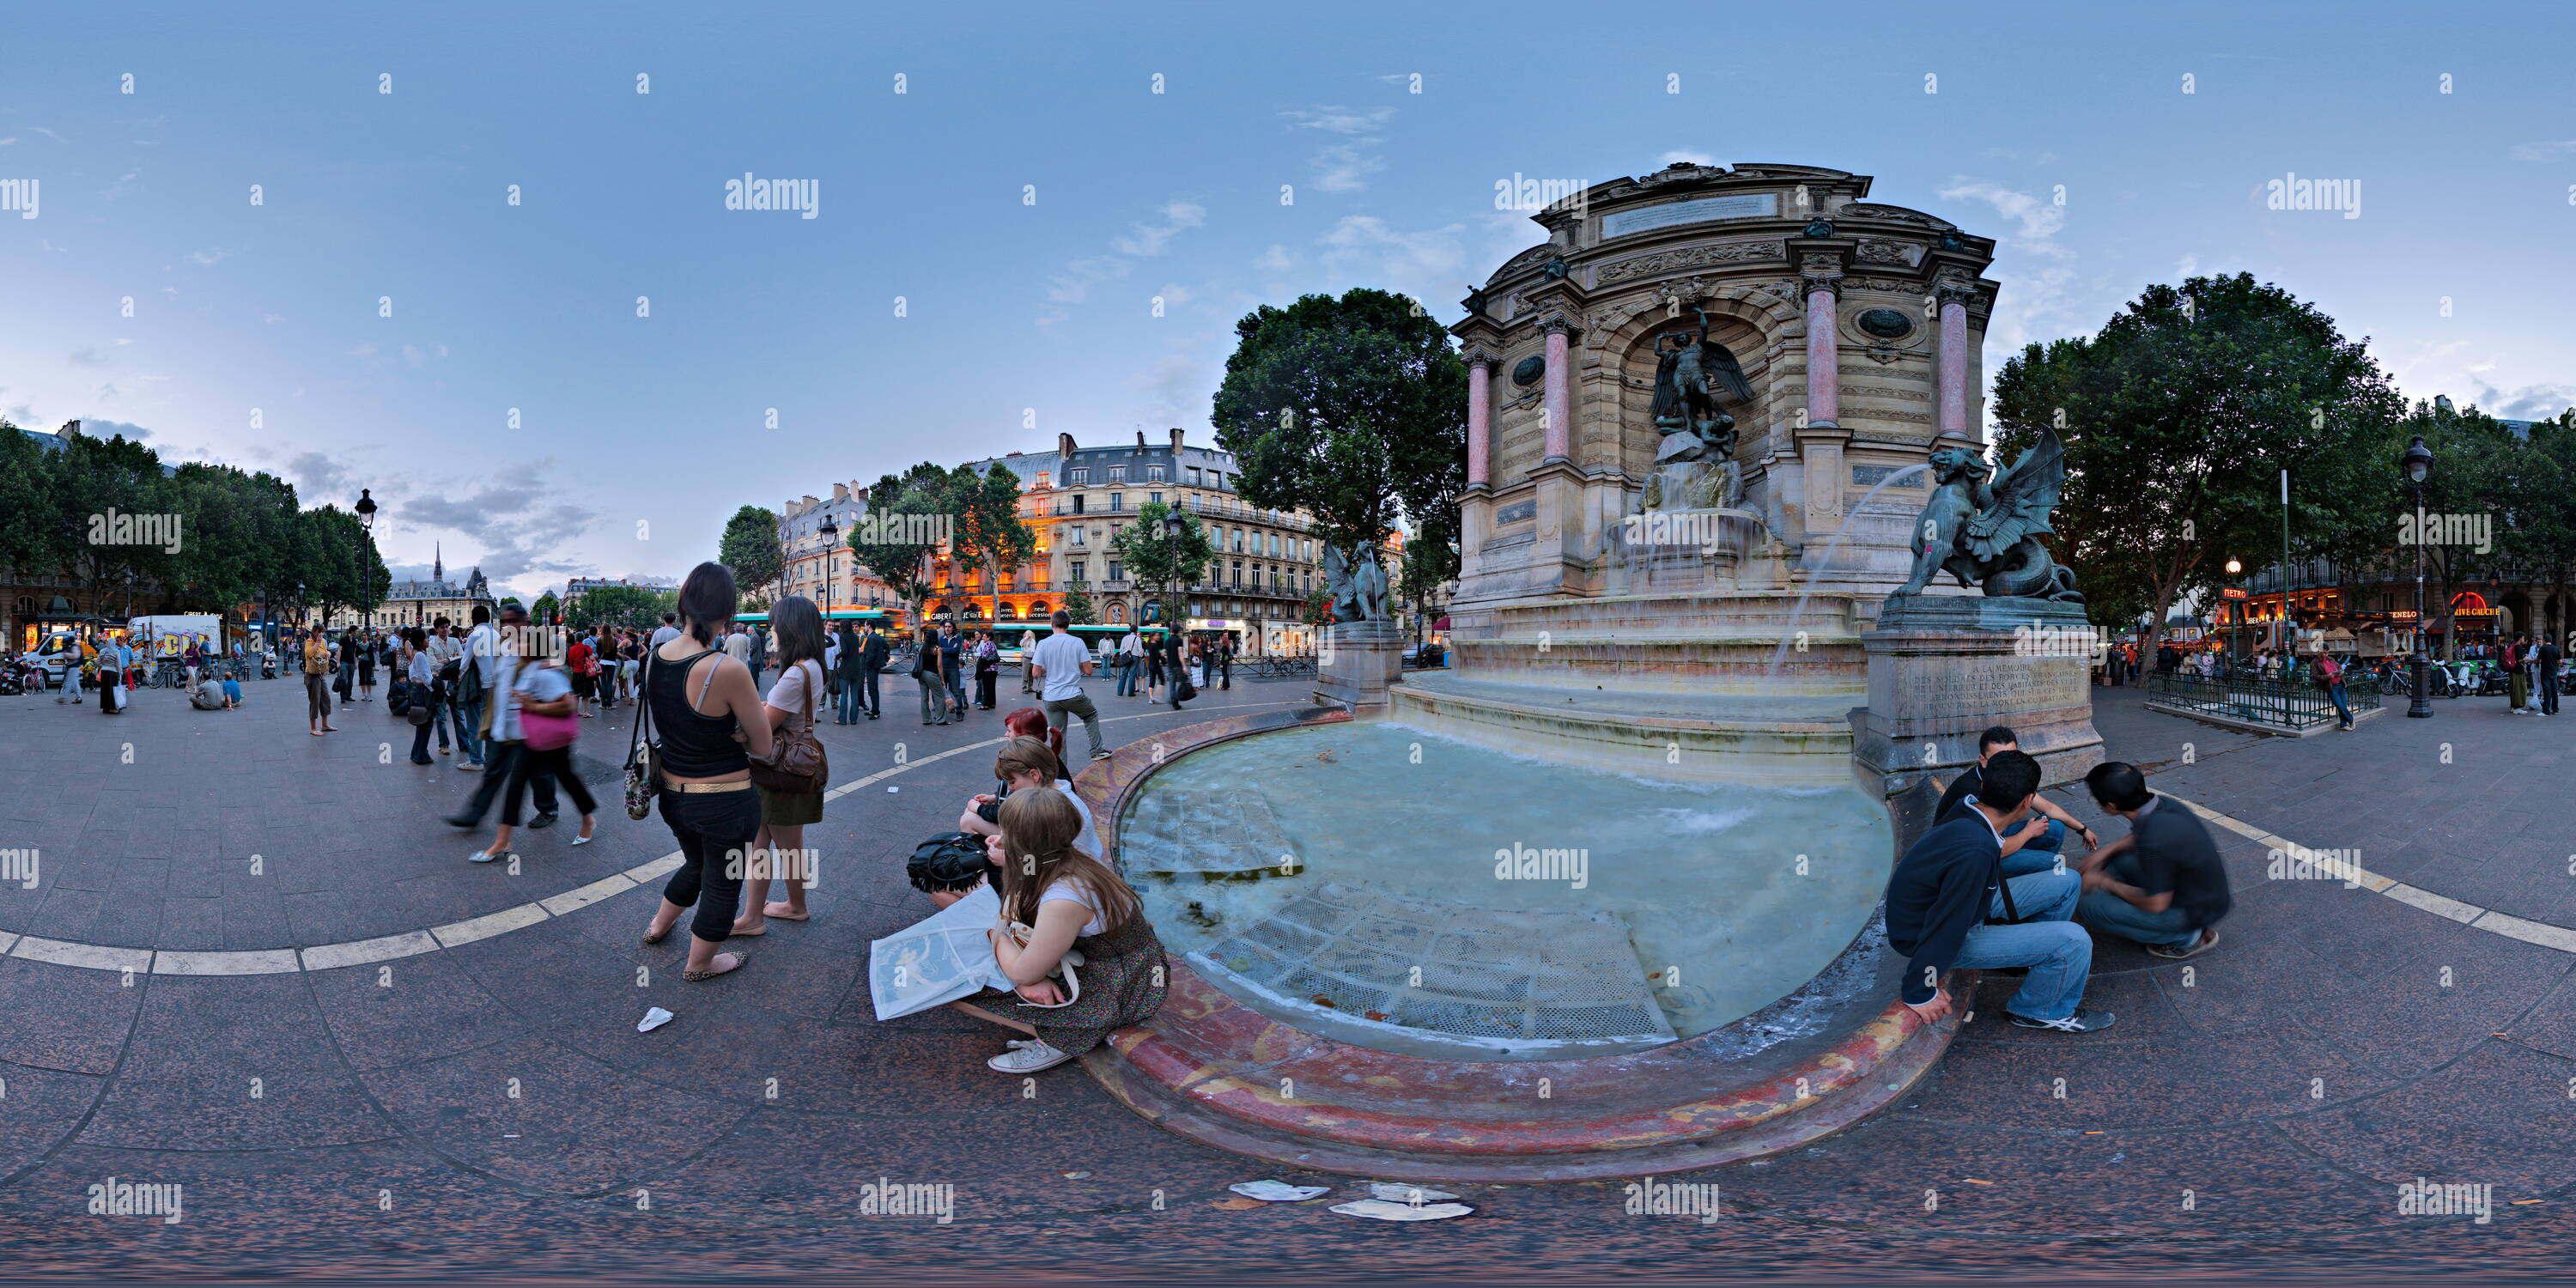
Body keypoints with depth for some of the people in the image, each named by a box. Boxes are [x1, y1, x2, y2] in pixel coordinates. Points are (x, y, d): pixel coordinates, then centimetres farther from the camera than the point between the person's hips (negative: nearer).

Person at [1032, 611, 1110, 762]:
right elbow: (1088, 670, -4)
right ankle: (1096, 751, 23)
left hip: (1051, 698, 1)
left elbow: (1036, 673, -4)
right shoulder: (1077, 642, -5)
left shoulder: (1043, 644, -4)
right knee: (1092, 715, 27)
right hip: (1073, 695, -1)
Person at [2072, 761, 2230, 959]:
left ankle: (2186, 937, -2)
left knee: (2089, 908, -15)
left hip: (2195, 912, -8)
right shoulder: (2161, 803, -9)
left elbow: (2156, 905, -24)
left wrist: (2106, 882, -11)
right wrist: (2106, 851, 3)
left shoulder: (2154, 843, -35)